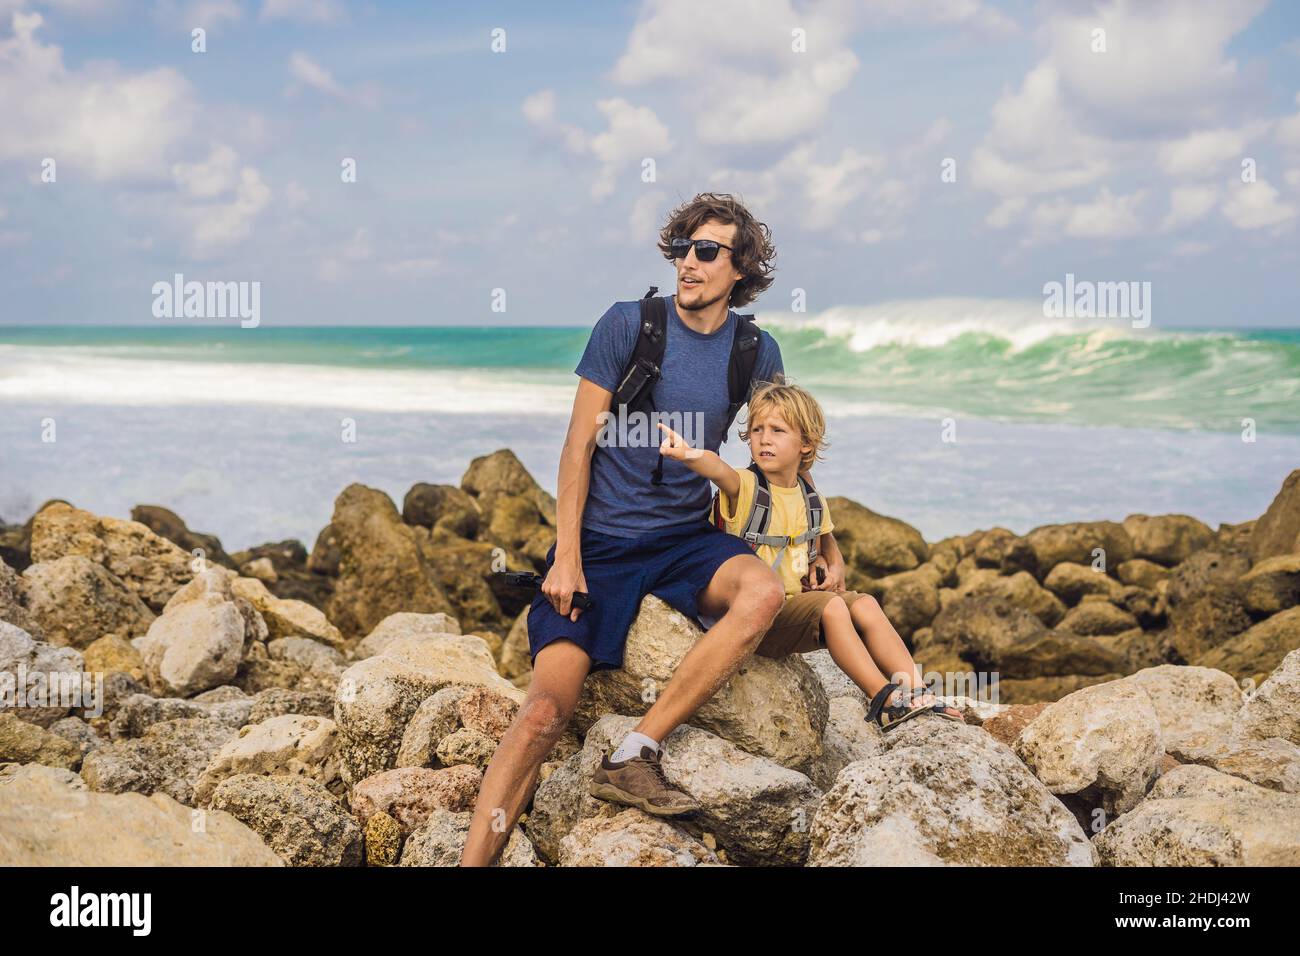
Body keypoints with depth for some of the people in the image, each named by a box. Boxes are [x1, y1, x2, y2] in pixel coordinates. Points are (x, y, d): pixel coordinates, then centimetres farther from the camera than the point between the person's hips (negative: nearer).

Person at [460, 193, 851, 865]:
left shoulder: (756, 352, 5)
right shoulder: (627, 324, -4)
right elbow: (580, 443, -4)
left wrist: (827, 543, 17)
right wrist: (566, 555, -11)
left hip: (685, 538, 3)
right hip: (600, 540, -3)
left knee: (764, 591, -31)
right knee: (546, 707, -20)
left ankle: (634, 757, -24)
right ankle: (471, 858, -15)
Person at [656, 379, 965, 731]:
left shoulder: (809, 496, 8)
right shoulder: (745, 487, -13)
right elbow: (719, 470, -38)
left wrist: (819, 565, 1)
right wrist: (690, 455, -61)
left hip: (798, 599, 6)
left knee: (864, 604, -12)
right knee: (831, 606, -27)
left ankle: (917, 692, -11)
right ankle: (882, 698, -25)